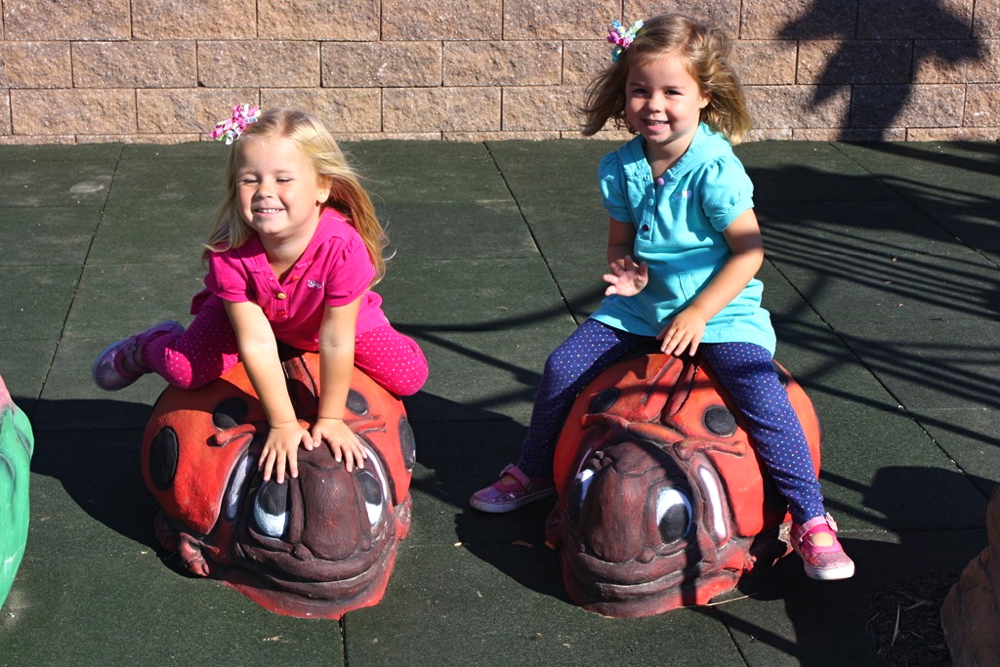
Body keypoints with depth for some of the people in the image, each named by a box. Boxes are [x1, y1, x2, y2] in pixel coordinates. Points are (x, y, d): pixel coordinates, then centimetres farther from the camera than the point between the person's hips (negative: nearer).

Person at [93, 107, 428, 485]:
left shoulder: (343, 246, -42)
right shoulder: (228, 253, -36)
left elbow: (336, 342, -31)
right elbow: (256, 343, -29)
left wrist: (330, 419, -21)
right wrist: (283, 424, -24)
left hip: (331, 318, 0)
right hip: (248, 314, 0)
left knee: (409, 377, -11)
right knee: (184, 371, -19)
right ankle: (148, 348, 20)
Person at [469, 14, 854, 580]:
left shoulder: (716, 168, -21)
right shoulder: (620, 168, -3)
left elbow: (749, 252, -17)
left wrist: (698, 314, -21)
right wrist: (627, 267, -13)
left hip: (720, 308, -5)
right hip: (643, 306, 6)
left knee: (763, 396, -24)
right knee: (563, 368, -2)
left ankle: (811, 521, -12)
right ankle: (534, 473, 23)